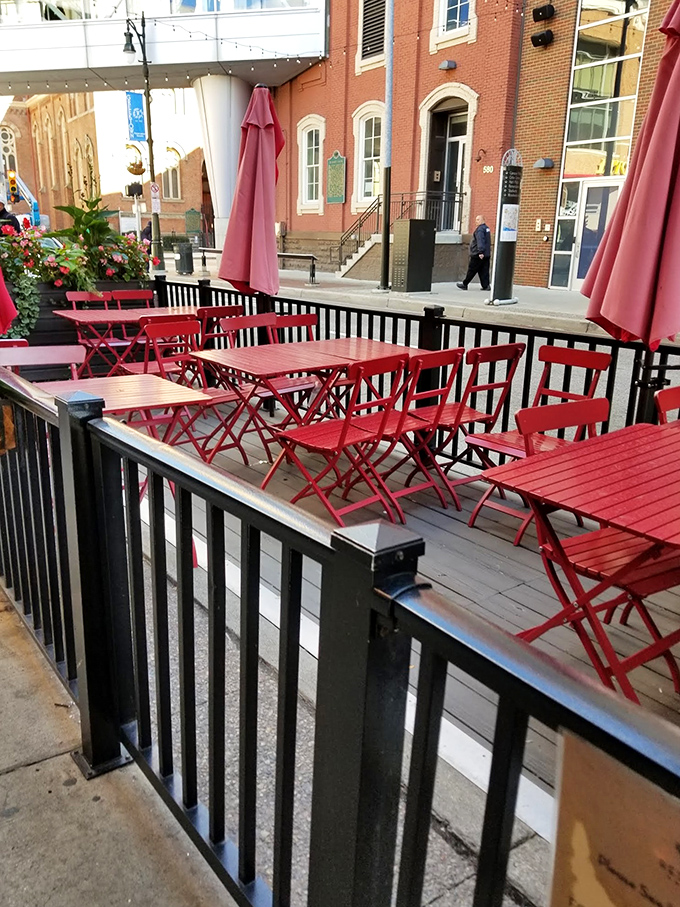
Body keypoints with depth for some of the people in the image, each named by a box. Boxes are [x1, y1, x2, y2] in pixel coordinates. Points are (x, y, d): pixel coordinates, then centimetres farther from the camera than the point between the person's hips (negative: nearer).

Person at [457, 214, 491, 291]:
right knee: (484, 271, 7)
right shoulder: (486, 228, 18)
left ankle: (464, 284, 7)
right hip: (486, 255, 9)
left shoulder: (480, 229, -14)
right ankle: (486, 285, 2)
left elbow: (480, 241, -24)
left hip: (478, 255, -9)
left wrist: (480, 252, -30)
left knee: (471, 270, 0)